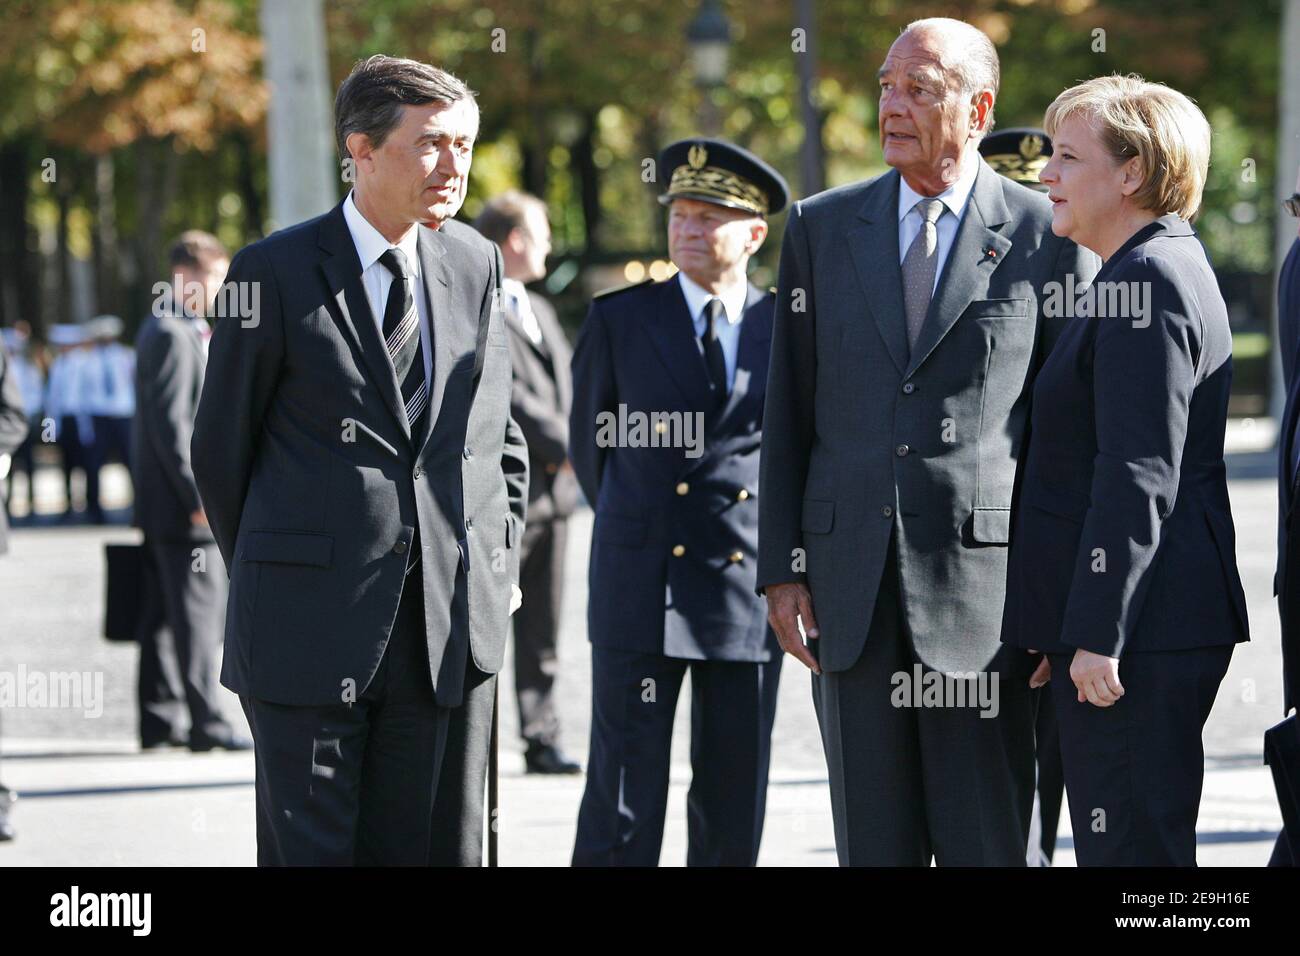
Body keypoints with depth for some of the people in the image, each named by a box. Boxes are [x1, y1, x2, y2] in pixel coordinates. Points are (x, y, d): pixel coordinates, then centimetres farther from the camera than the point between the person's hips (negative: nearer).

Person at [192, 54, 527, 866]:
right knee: (310, 849, 0)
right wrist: (268, 587, 9)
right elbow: (221, 447, 4)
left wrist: (501, 568, 11)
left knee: (438, 848, 5)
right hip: (310, 623, -4)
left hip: (453, 624, 4)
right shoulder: (276, 273, -4)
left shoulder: (476, 265, 9)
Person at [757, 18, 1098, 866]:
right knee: (872, 842, 8)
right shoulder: (823, 229, 10)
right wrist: (782, 567, 4)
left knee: (988, 843, -1)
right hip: (850, 584, 3)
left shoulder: (1049, 237, 0)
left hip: (985, 584, -3)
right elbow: (789, 412, 11)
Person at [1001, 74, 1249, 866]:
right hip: (1170, 622, 11)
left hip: (1140, 624, -11)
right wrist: (1074, 625, 21)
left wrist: (1095, 634, -21)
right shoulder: (1171, 268, 18)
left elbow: (1139, 476, -21)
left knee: (1132, 846, -9)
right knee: (1142, 841, 13)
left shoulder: (1143, 281, -14)